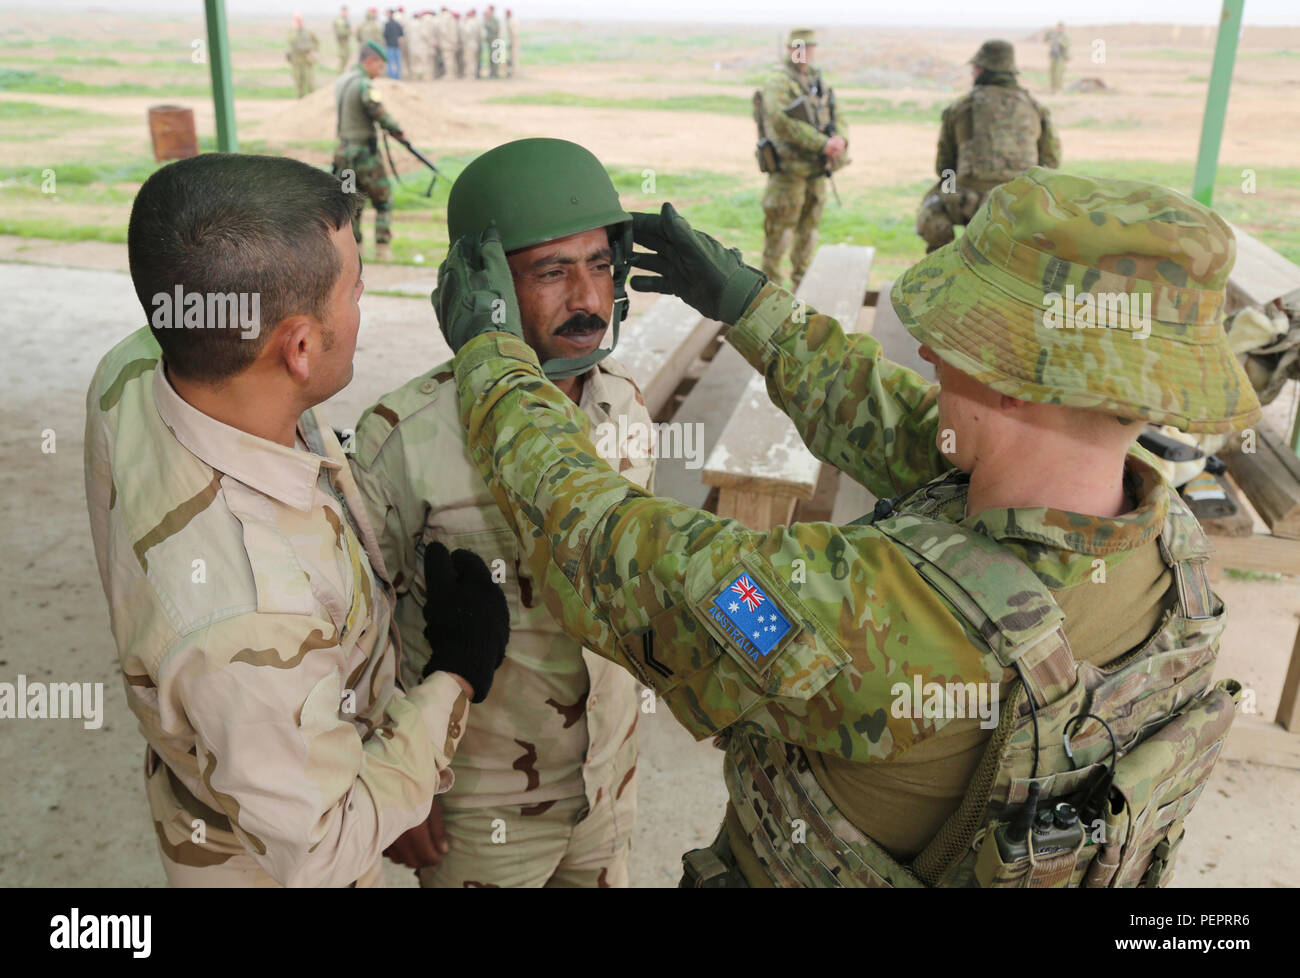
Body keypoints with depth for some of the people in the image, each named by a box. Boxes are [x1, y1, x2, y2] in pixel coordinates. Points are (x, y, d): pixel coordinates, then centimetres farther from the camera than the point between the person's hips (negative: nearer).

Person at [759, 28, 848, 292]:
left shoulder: (818, 80, 15)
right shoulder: (778, 80, -8)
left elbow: (836, 116, 16)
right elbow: (781, 122, -22)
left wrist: (840, 138, -9)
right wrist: (822, 143, -23)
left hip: (818, 170, 7)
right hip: (789, 169, -7)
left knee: (808, 229, 13)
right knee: (780, 230, -4)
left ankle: (801, 285, 23)